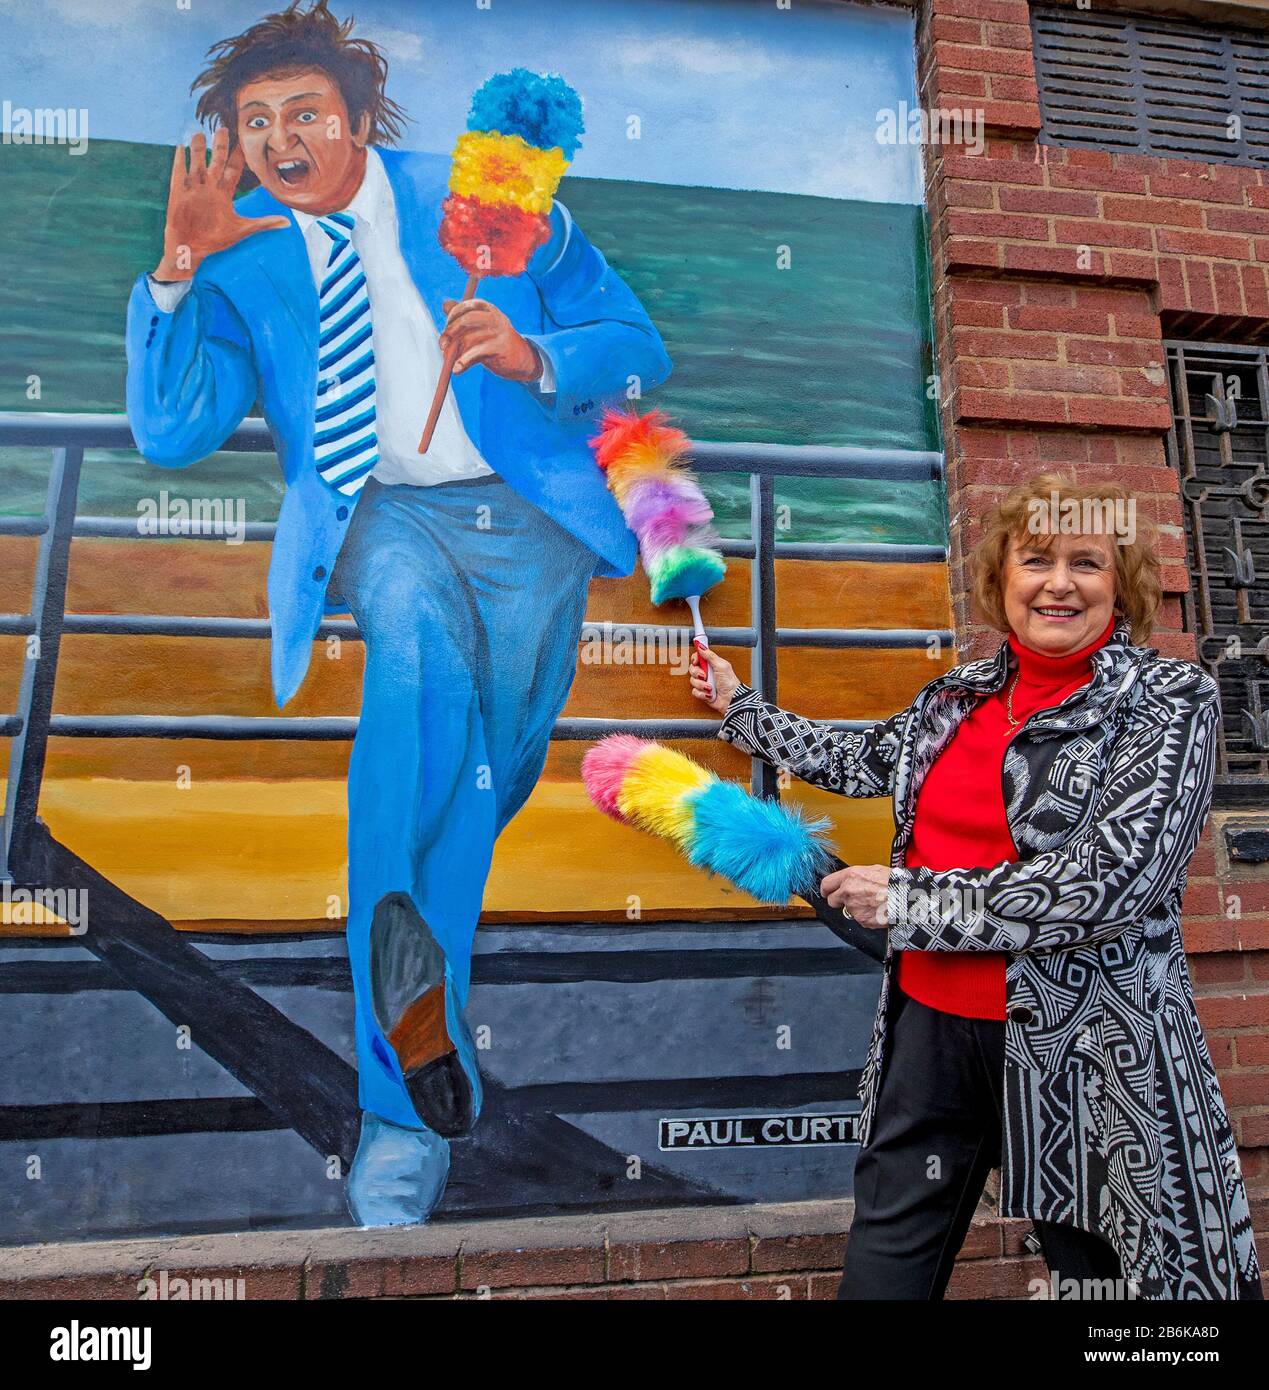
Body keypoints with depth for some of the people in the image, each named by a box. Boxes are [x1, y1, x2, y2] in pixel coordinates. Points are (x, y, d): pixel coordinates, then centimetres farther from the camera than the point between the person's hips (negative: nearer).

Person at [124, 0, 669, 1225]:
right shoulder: (242, 260, 12)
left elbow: (637, 351, 8)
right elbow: (171, 434, 3)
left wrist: (534, 357, -12)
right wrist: (177, 270, -7)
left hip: (523, 512, 1)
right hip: (371, 518, -1)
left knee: (480, 778, -11)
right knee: (419, 631, -35)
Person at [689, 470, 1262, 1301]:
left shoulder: (1172, 701, -9)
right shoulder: (962, 695, 7)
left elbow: (1109, 881, -20)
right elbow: (861, 764, 22)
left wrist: (910, 902, -17)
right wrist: (743, 709, 29)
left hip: (1082, 1046, -5)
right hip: (929, 1023, 5)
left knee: (1099, 1270, 13)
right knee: (883, 1269, 16)